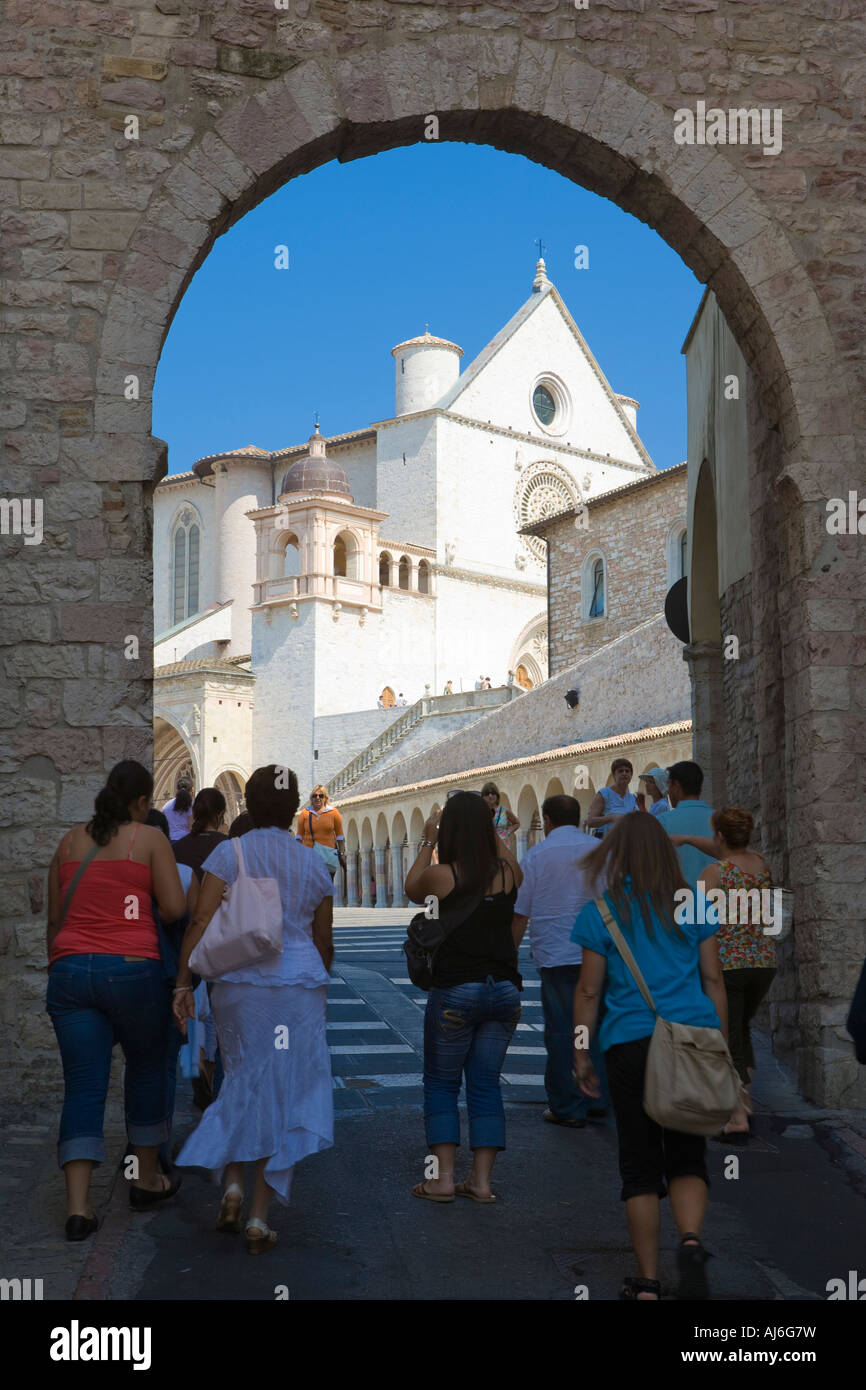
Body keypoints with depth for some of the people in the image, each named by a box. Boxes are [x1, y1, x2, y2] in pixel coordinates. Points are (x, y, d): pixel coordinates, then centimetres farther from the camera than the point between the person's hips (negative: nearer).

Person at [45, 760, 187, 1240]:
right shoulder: (150, 840, 1)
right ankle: (147, 1178, 29)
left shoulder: (70, 841, 13)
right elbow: (174, 909, -6)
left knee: (83, 1087, 3)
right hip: (132, 968, -3)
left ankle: (78, 1205, -6)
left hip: (71, 968, 3)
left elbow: (55, 917, 16)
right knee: (146, 1067, 18)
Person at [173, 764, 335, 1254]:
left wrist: (184, 984, -6)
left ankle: (233, 1183, 5)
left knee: (244, 1082, 19)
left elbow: (202, 923, -10)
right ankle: (260, 1217, 3)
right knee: (284, 1094, 4)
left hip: (238, 982, 0)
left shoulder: (229, 855, -1)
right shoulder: (314, 865, 7)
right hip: (300, 984, 1)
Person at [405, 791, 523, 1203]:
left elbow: (411, 890, 13)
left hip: (455, 993, -3)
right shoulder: (508, 871, -2)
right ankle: (481, 1180, 10)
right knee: (486, 1085, 11)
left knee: (440, 1084, 10)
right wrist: (484, 828, 29)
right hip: (504, 990, 4)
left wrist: (427, 843, 19)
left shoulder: (440, 875, -11)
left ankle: (443, 1177, 5)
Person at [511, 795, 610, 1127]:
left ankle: (568, 1108, 8)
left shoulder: (535, 856, -1)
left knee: (561, 1031, 4)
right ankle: (598, 1100, 17)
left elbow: (520, 914, -1)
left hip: (556, 956, -2)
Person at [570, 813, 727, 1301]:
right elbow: (713, 980, 8)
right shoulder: (694, 907, 6)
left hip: (632, 1045, -2)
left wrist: (581, 1055, 10)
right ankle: (691, 1241, -15)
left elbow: (589, 991, 1)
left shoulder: (601, 913, 0)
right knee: (688, 1158, 11)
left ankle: (648, 1283, 8)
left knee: (641, 1166, 8)